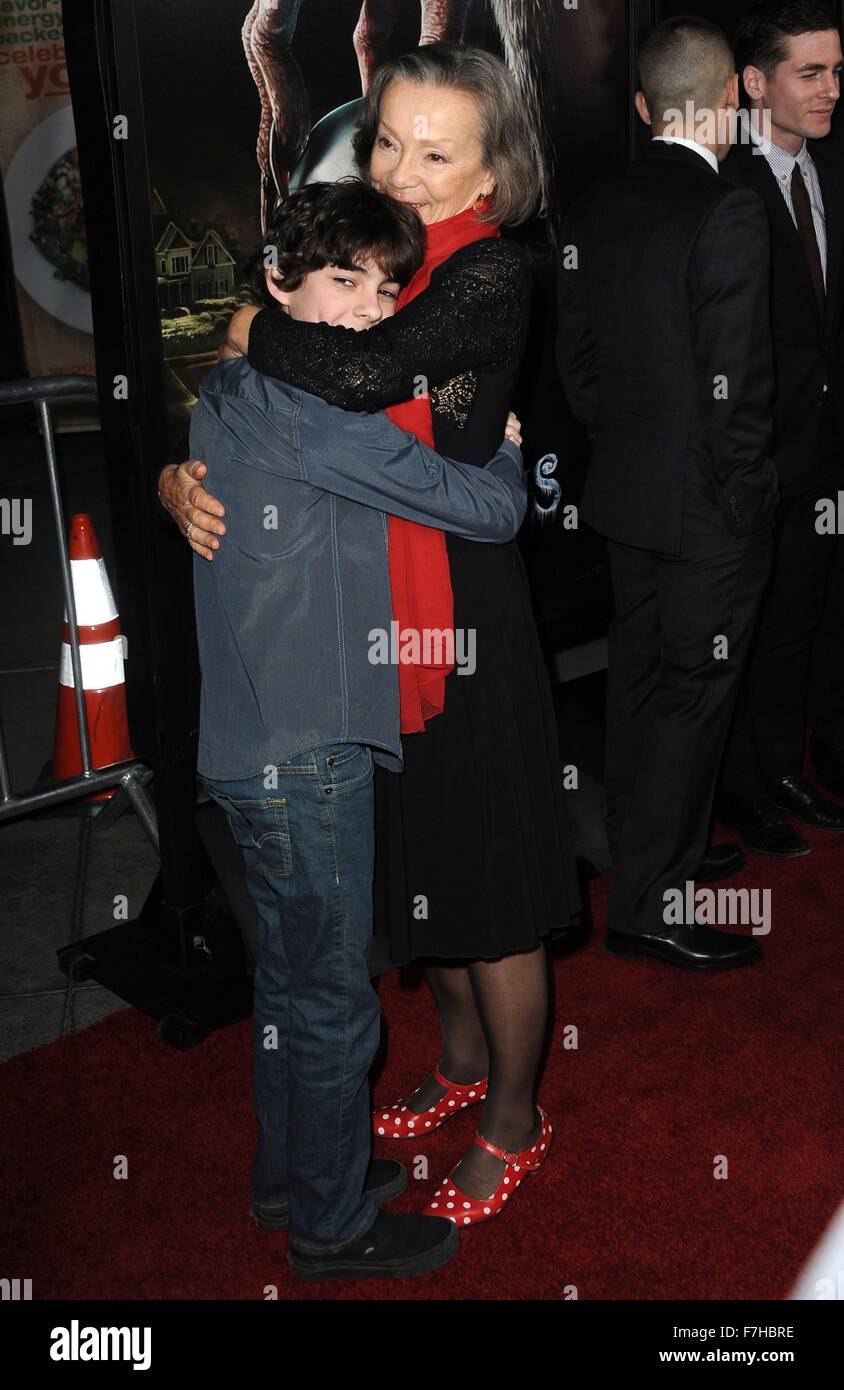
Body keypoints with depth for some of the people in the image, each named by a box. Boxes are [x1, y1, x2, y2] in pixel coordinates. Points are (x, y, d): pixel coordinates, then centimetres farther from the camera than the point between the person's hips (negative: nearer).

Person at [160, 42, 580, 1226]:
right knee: (419, 858, 21)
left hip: (460, 609, -7)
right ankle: (464, 1059, 44)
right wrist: (182, 475, -11)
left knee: (488, 879, 7)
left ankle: (513, 1119, 29)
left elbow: (359, 373, -32)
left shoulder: (490, 273, -14)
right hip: (364, 608, 7)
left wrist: (254, 329, -12)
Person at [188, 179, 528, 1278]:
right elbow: (490, 510, -15)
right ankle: (333, 1226, 24)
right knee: (331, 997, 6)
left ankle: (291, 1176, 40)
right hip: (304, 750, -10)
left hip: (257, 740, 10)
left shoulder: (231, 390, 11)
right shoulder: (302, 405, -18)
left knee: (292, 977, 22)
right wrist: (509, 452, 6)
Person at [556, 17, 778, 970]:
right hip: (707, 506, -8)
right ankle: (648, 907, 10)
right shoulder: (728, 213, -19)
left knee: (637, 684, 20)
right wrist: (744, 499, -10)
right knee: (690, 698, 2)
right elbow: (734, 384, -21)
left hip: (624, 496, 8)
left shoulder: (593, 209, 3)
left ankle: (642, 859, 38)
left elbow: (574, 357, 9)